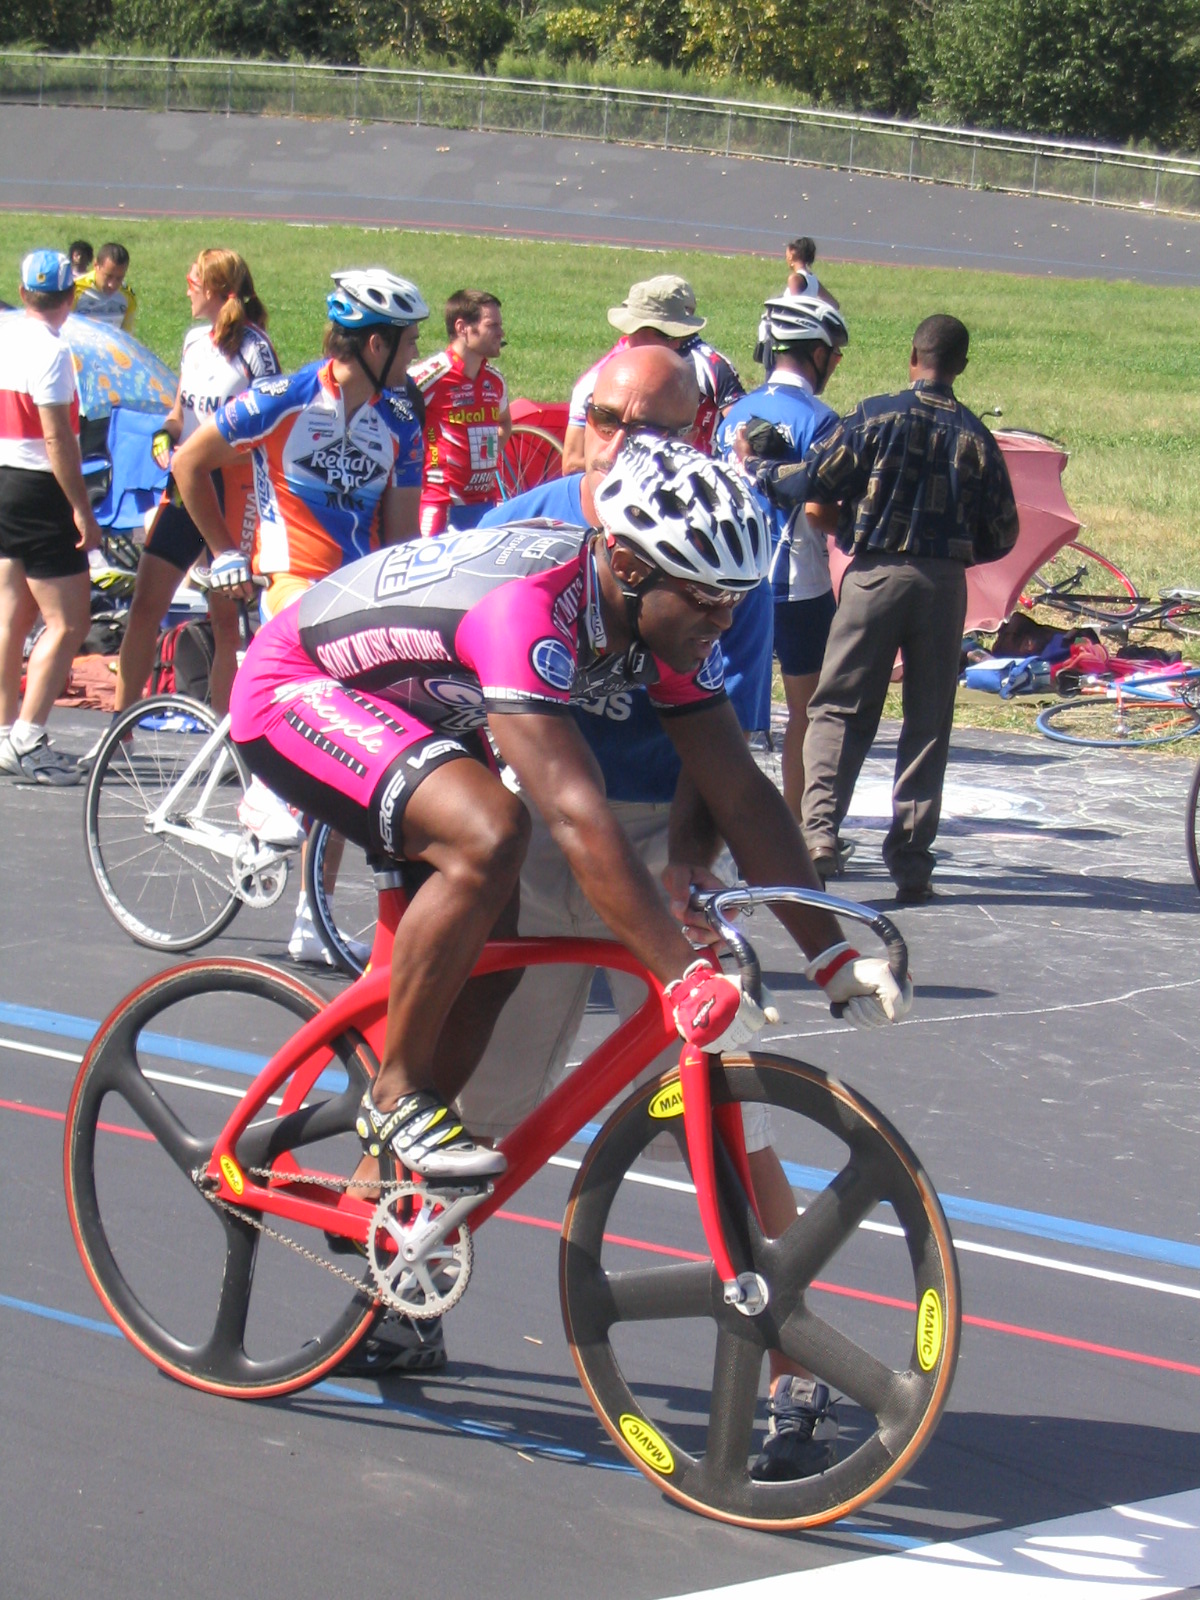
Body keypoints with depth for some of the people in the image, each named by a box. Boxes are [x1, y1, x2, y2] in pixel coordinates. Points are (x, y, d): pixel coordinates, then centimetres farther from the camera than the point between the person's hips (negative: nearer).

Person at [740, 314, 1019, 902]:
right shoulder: (976, 437, 4)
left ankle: (819, 830, -15)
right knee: (928, 723, 7)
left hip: (877, 573, -2)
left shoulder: (879, 416, -4)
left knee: (839, 706, 3)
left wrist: (753, 468, 10)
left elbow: (812, 483, -6)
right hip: (945, 586, 2)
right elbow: (1001, 535, 8)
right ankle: (911, 861, 6)